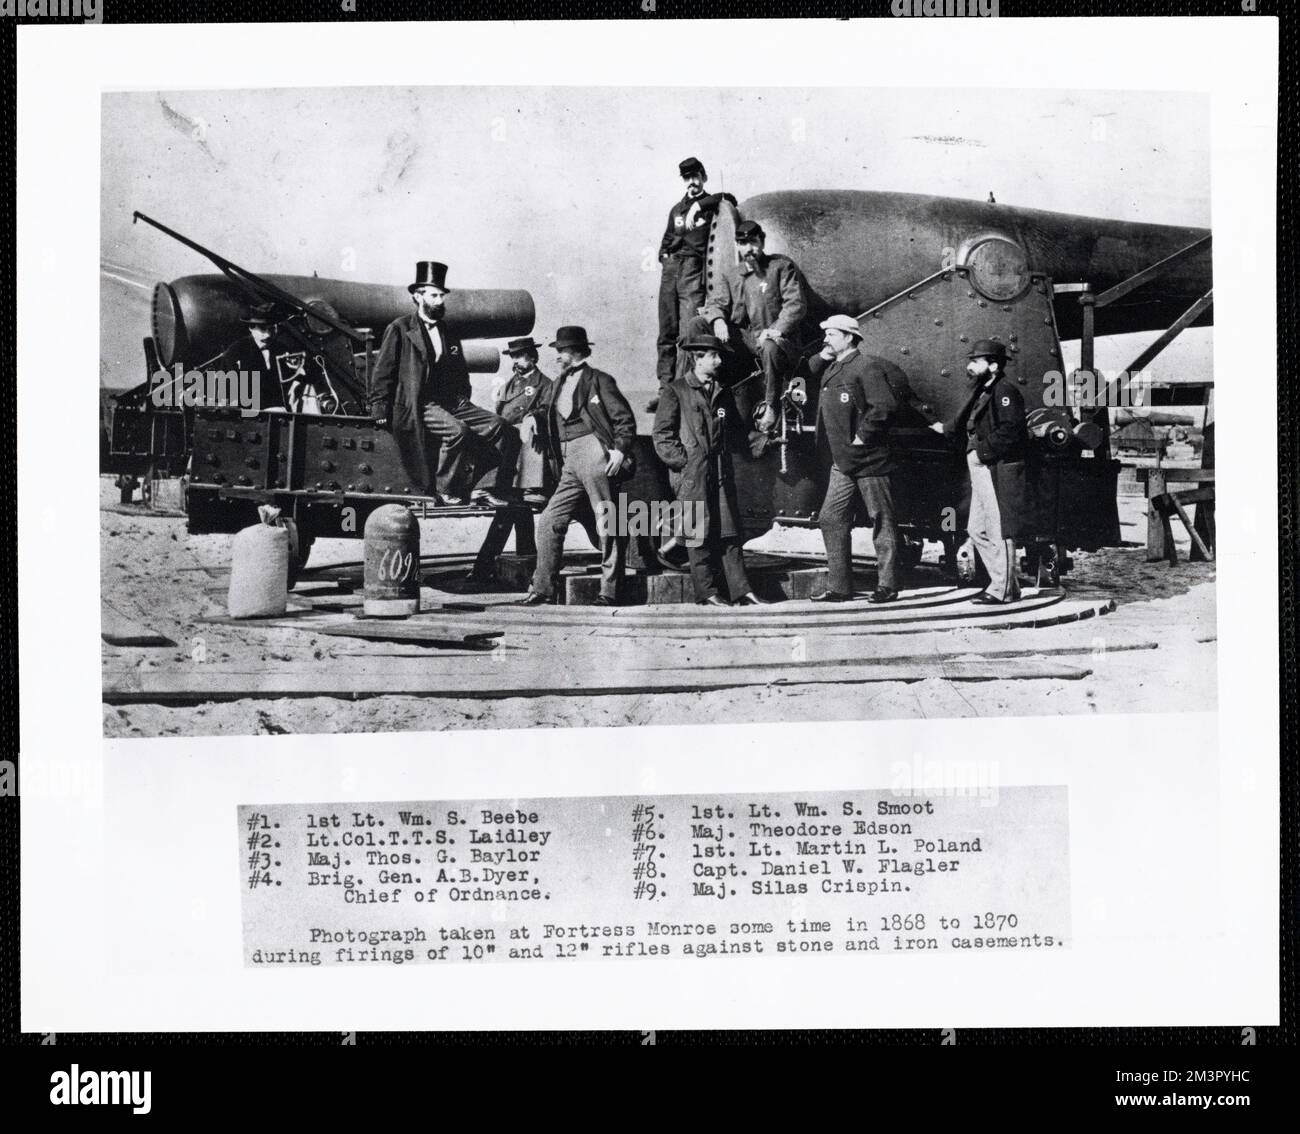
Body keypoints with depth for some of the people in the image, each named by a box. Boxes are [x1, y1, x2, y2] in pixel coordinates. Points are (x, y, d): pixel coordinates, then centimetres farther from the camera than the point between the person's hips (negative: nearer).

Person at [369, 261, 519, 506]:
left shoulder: (448, 334, 21)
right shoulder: (399, 329, 2)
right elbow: (383, 373, -1)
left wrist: (465, 407, 16)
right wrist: (380, 412, -8)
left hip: (453, 403, 7)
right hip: (418, 407, -7)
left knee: (500, 428, -13)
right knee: (458, 430, -33)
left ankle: (483, 487, -10)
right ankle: (445, 490, -18)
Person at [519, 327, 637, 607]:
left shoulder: (598, 380, -1)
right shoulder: (557, 385, 20)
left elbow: (625, 418, -5)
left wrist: (620, 450, -14)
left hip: (594, 453, -8)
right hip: (569, 462, 8)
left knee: (607, 523, -4)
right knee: (549, 522, 3)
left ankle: (610, 592, 0)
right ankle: (542, 589, 8)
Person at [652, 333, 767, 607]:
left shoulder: (725, 393, 18)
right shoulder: (675, 392, 1)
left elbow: (740, 435, 24)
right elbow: (662, 436, -5)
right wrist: (684, 460, -11)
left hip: (721, 472, 5)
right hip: (691, 474, -5)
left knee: (729, 532, 3)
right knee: (699, 534, -3)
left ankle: (741, 590, 3)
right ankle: (706, 592, 3)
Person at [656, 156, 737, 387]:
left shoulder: (711, 205, 7)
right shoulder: (677, 209, 24)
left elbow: (729, 199, -14)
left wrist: (698, 206, -18)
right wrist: (663, 255, 13)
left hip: (694, 270, -5)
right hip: (670, 269, 6)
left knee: (690, 333, -15)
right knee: (667, 332, 2)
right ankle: (665, 385, 4)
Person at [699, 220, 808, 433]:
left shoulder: (782, 266, 6)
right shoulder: (729, 275, 20)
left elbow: (796, 303, -5)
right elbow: (716, 303, 6)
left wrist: (778, 329, -22)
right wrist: (717, 320, -20)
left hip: (774, 338, -4)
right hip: (741, 340, 4)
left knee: (770, 347, -42)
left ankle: (771, 407, -25)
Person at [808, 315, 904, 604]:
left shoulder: (866, 367, -13)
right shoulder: (831, 369, 12)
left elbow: (885, 406, -22)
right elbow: (811, 369, 33)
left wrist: (862, 436, -17)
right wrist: (822, 358, 12)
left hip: (869, 460, -9)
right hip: (842, 463, 9)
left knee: (882, 521, 1)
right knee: (832, 520, 6)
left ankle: (887, 586, 7)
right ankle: (839, 587, 12)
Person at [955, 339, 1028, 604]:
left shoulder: (1005, 391, -12)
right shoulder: (982, 391, 20)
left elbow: (1010, 430, -23)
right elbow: (965, 426, 24)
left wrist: (981, 452, -20)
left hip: (999, 470, -11)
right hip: (983, 471, 11)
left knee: (999, 530, -6)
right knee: (977, 529, 13)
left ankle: (1002, 590, 0)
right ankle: (1008, 584, 20)